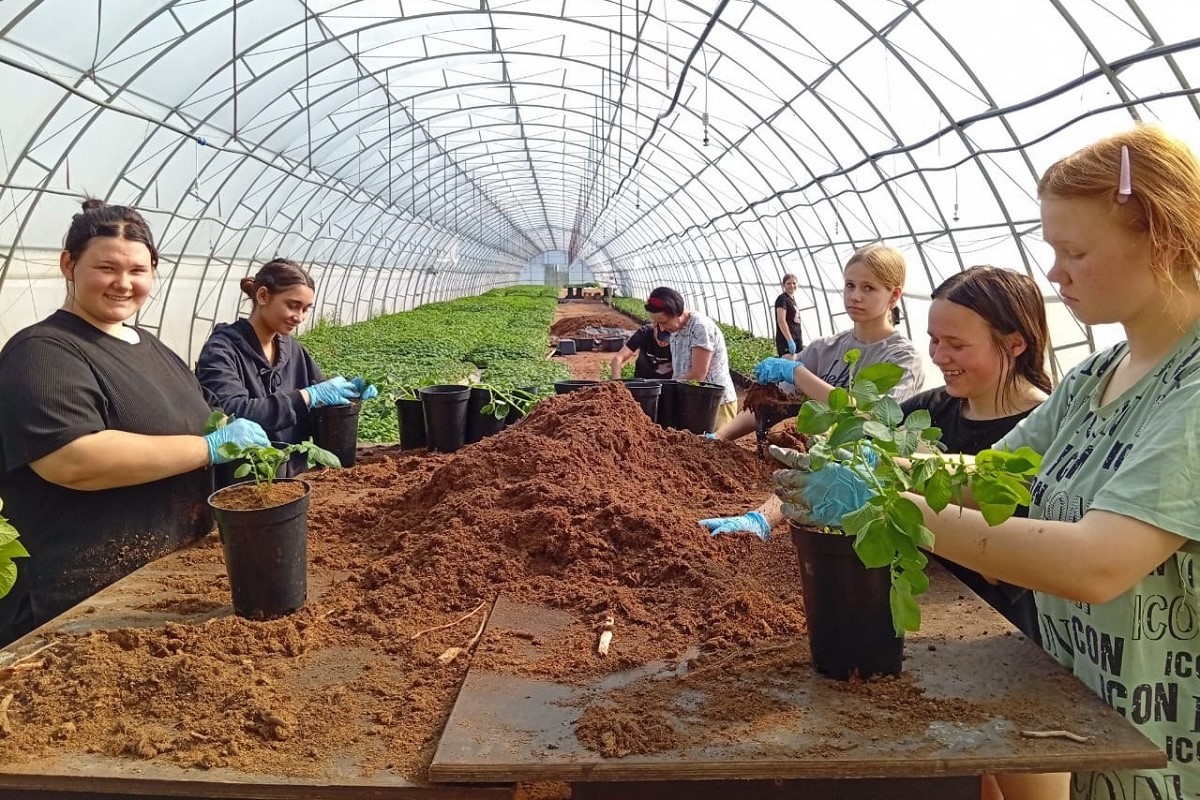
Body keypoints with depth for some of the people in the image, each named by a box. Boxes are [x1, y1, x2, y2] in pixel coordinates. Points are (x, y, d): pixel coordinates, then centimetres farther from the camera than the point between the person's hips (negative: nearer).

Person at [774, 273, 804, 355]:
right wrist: (790, 341, -24)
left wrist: (801, 341, 20)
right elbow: (781, 321, -17)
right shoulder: (782, 299, -7)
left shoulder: (792, 299, 19)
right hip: (786, 341, -9)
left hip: (797, 340, 9)